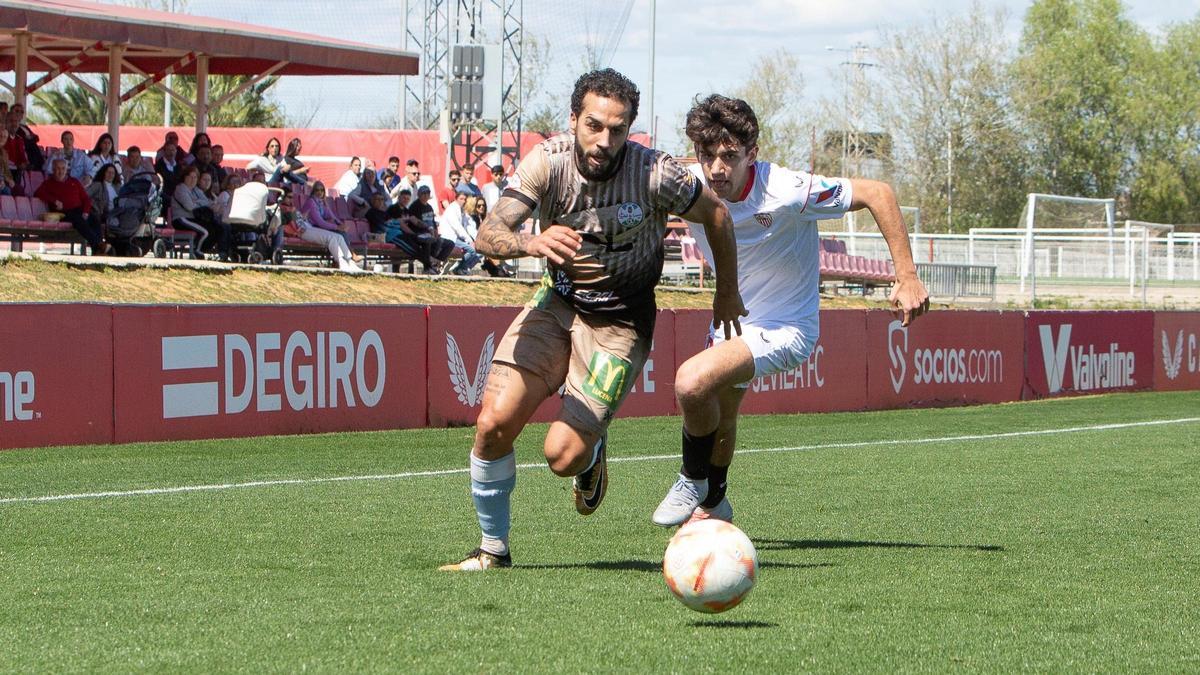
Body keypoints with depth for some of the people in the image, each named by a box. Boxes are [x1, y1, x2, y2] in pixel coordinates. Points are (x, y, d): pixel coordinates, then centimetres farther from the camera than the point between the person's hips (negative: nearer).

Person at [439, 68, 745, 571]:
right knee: (494, 423, -13)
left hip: (619, 322, -3)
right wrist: (531, 242, -48)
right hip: (557, 303, 3)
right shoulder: (548, 161, -17)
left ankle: (593, 454, 24)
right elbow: (488, 236, -25)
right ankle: (493, 549, 9)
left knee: (563, 455, -16)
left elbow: (715, 214, -2)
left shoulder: (654, 174, -21)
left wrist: (727, 294, 11)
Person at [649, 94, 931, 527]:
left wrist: (907, 278, -22)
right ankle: (713, 505, 55)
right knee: (719, 414, 25)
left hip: (785, 327, -7)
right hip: (732, 318, 7)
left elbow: (877, 194, -22)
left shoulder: (785, 192, -31)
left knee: (693, 381, -28)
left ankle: (696, 483, -1)